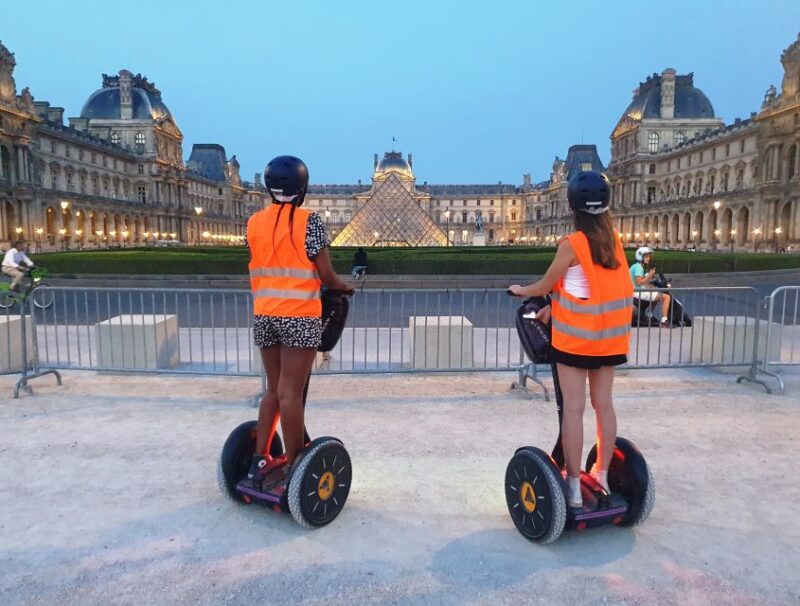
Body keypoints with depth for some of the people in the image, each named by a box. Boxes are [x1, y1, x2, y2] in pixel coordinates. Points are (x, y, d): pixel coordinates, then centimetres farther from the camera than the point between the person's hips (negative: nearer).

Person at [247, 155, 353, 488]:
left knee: (273, 389, 16)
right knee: (290, 393, -1)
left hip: (263, 315, 5)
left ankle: (258, 461, 19)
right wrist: (345, 287, 13)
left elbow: (267, 266, 9)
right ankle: (292, 468, 10)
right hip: (299, 316, -5)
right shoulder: (309, 221, -7)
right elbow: (326, 275, -7)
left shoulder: (254, 223, 9)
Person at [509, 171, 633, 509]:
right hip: (609, 334, 6)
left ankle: (573, 485, 5)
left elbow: (546, 286, -4)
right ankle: (602, 474, 26)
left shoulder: (572, 244, -14)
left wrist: (520, 291, 15)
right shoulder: (613, 240, 4)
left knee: (573, 408, 0)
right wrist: (554, 308, 13)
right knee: (603, 404, 13)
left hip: (576, 336, -6)